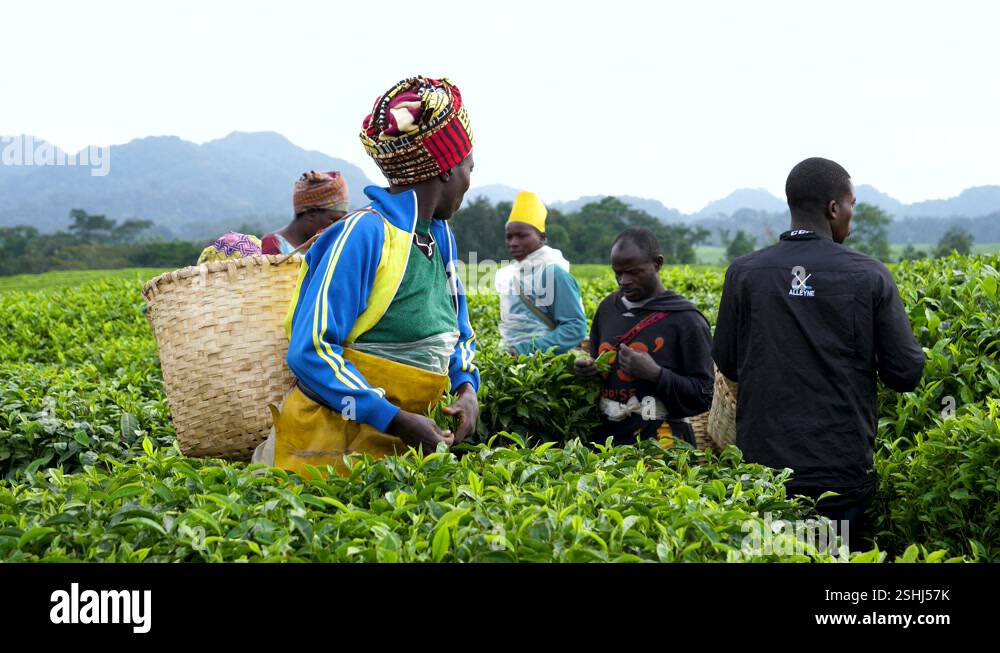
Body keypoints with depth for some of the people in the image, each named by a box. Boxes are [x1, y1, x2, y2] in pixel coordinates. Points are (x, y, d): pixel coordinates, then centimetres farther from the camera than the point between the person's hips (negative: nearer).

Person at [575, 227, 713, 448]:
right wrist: (587, 370, 2)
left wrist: (655, 374, -18)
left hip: (660, 439, -5)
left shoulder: (686, 320, -6)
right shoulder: (608, 307, 11)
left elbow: (703, 397, -7)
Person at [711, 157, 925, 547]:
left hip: (762, 466, 2)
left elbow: (727, 366, 6)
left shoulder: (743, 274, -3)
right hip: (842, 470, -2)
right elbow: (906, 375, -5)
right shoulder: (869, 277, -8)